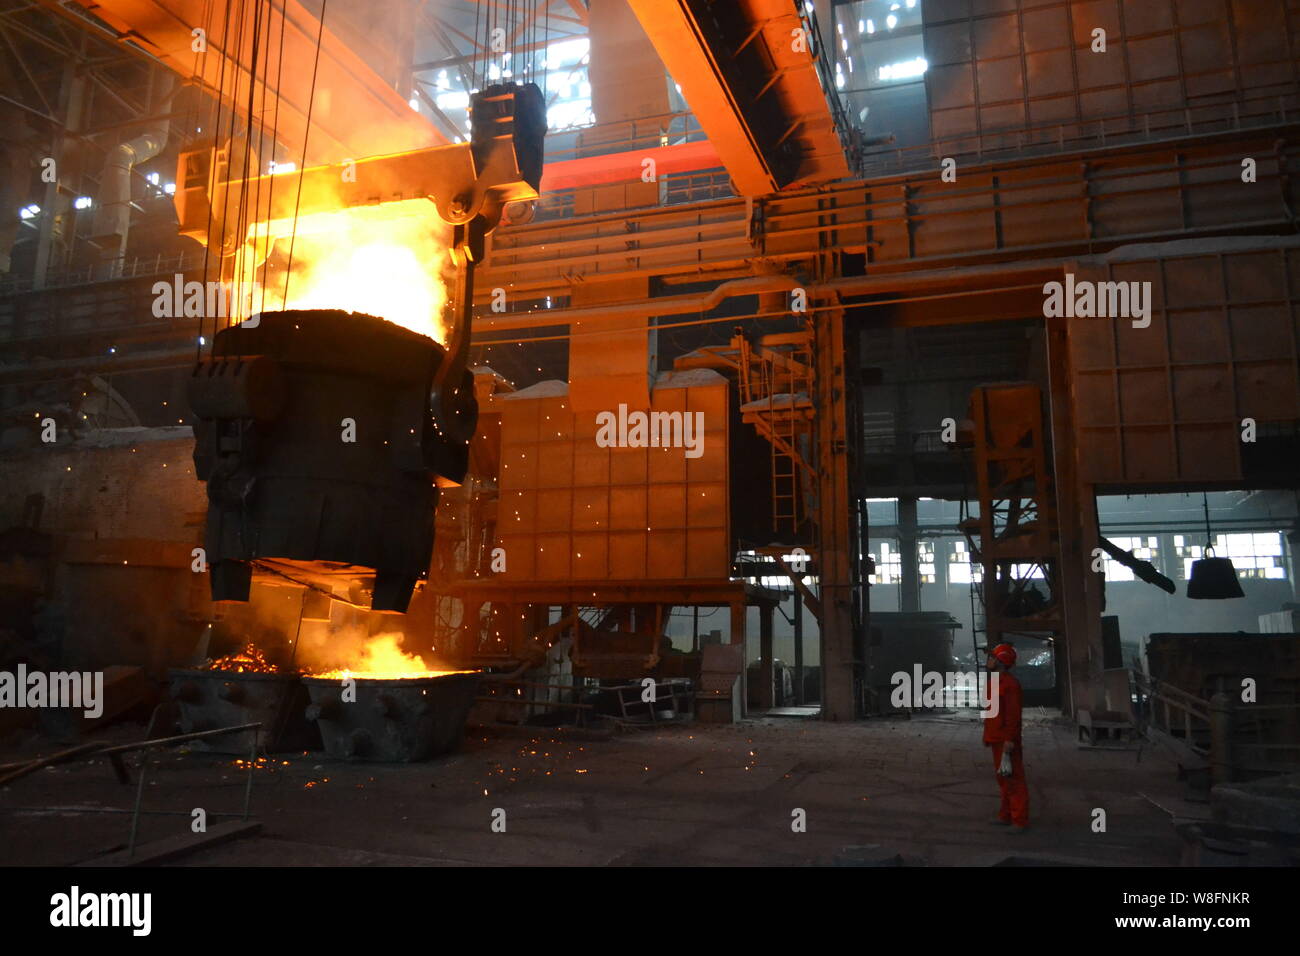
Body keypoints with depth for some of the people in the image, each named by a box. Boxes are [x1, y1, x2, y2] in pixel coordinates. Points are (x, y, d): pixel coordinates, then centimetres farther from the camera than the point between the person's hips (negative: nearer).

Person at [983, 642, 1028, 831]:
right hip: (997, 741, 10)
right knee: (1003, 779, 16)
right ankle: (1006, 816, 24)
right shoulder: (996, 682, 16)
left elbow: (1013, 715, -22)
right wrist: (989, 738, 21)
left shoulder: (1010, 683, -16)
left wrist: (1009, 741, -25)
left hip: (1006, 742, -10)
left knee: (1014, 780, -4)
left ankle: (1020, 820, 1)